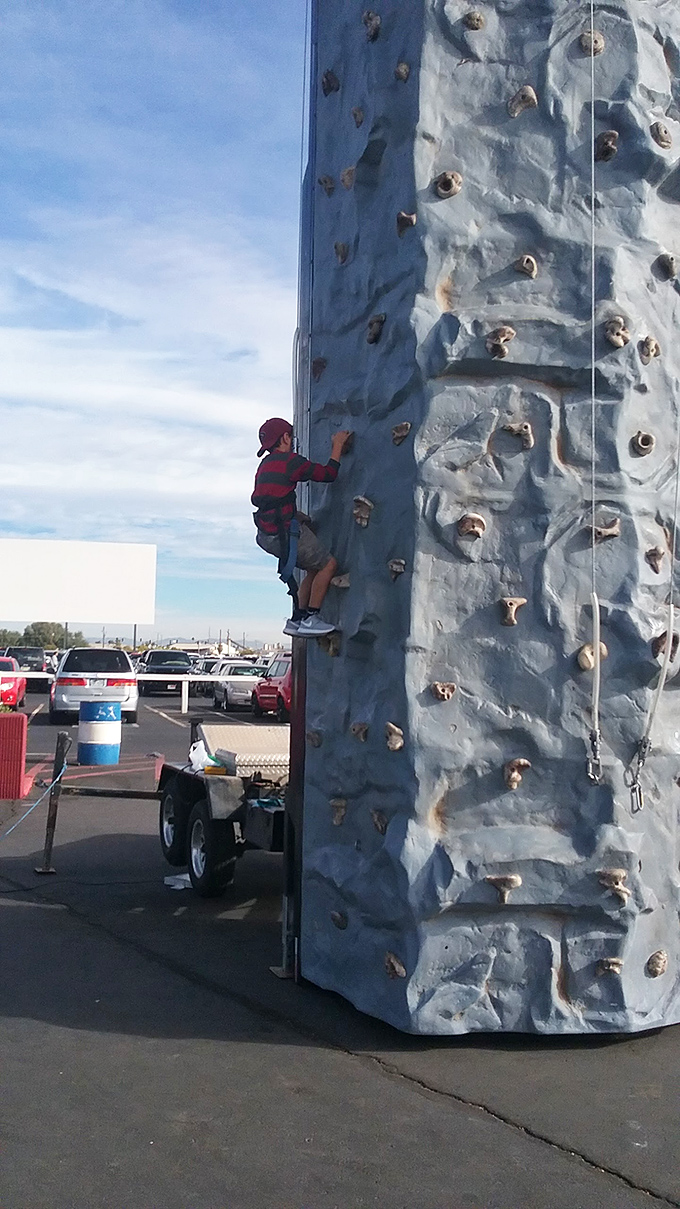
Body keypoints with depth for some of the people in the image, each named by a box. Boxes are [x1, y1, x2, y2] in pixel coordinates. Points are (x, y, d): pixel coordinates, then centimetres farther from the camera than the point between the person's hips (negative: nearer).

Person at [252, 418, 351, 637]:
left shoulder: (265, 466, 18)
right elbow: (328, 474, -7)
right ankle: (309, 618, -1)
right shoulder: (289, 461, -10)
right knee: (328, 564, 0)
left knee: (315, 568, 18)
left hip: (267, 534, 9)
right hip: (284, 532, -9)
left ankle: (297, 619, 18)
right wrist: (337, 446, 6)